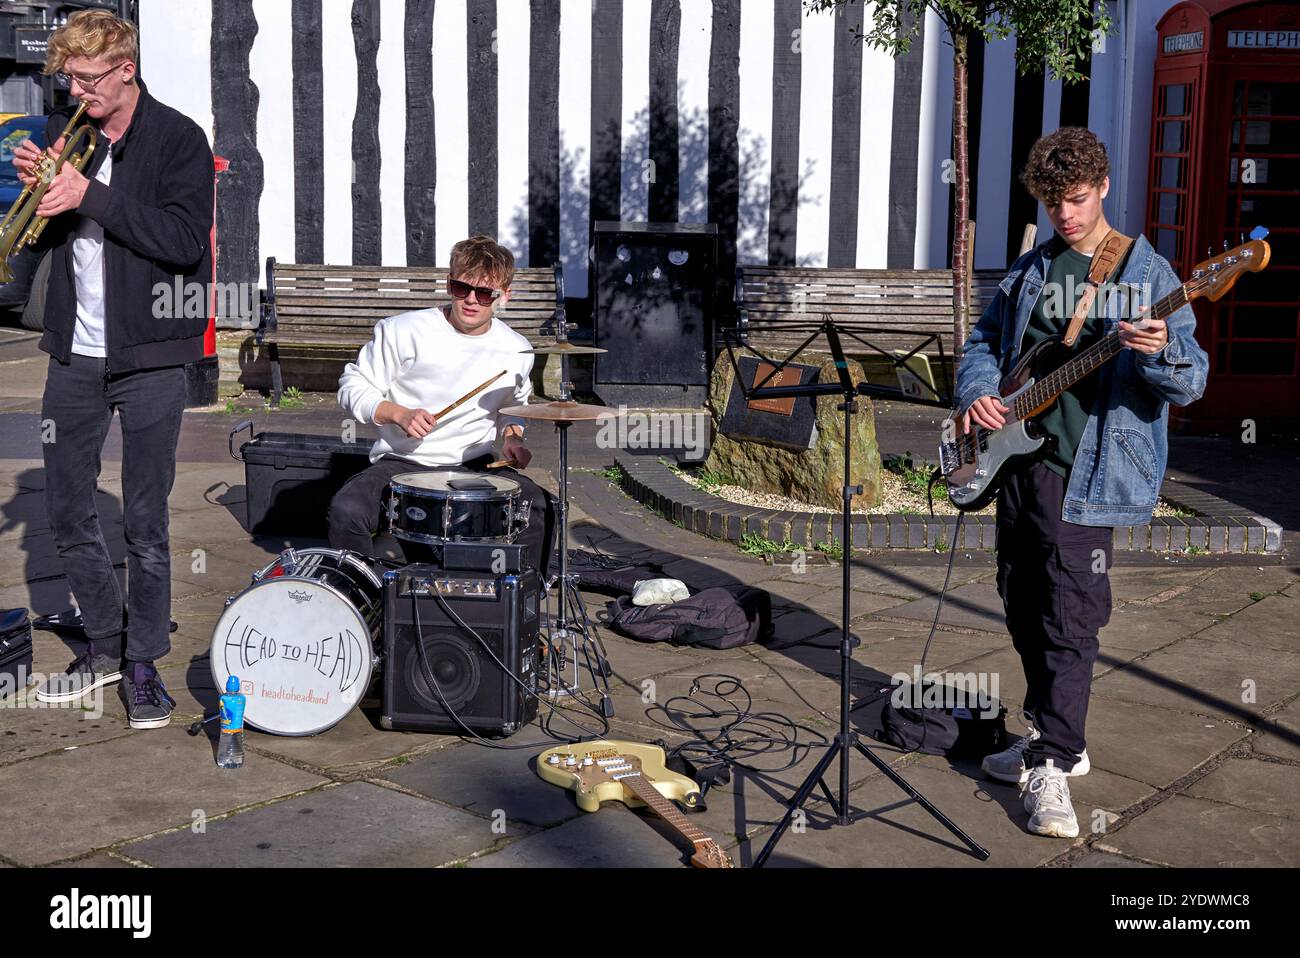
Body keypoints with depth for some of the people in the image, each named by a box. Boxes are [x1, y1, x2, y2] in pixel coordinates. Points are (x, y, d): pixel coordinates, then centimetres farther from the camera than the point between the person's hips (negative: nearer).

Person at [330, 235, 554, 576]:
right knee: (346, 511, -29)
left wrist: (512, 438, -1)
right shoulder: (403, 331, -9)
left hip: (477, 465, 2)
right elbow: (354, 387, -1)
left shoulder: (515, 351, 2)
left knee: (541, 510, -23)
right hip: (401, 462, -2)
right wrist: (399, 414, -19)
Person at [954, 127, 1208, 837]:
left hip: (1086, 473, -6)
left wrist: (1162, 350, -31)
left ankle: (1052, 770, -1)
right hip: (1017, 459, 6)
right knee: (1022, 605, 13)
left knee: (1069, 619, -8)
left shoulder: (1146, 273, -4)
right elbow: (983, 341, 20)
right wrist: (976, 393, -1)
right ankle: (1052, 737, 29)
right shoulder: (1029, 271, 13)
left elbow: (1191, 382, -9)